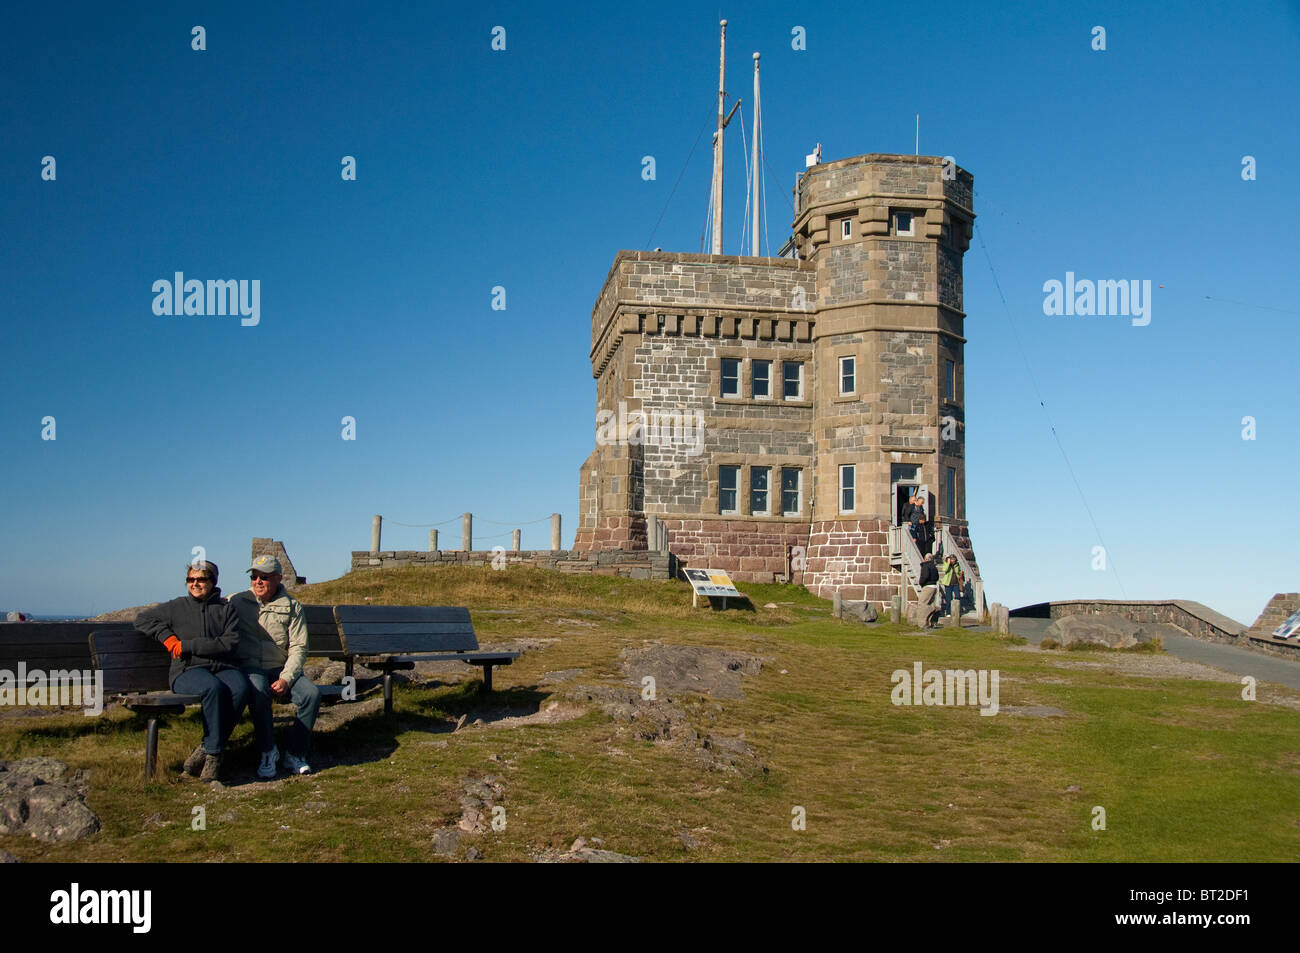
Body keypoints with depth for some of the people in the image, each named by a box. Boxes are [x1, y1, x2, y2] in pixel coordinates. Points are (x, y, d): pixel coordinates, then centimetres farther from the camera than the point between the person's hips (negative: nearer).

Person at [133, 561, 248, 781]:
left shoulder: (225, 608, 15)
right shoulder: (177, 608, 20)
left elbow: (231, 643, 1)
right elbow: (142, 619, 22)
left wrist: (188, 645, -6)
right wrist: (167, 637, 4)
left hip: (224, 668, 1)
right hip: (188, 670, -1)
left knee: (241, 688, -36)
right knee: (213, 688, -38)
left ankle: (207, 750, -28)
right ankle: (214, 754, -29)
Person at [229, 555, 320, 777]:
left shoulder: (291, 606, 6)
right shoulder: (236, 602, 7)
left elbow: (298, 648, 1)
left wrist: (286, 679, -13)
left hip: (281, 669, 2)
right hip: (250, 668, -2)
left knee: (312, 694, -24)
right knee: (258, 691, -35)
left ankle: (294, 754, -8)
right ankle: (268, 752, -17)